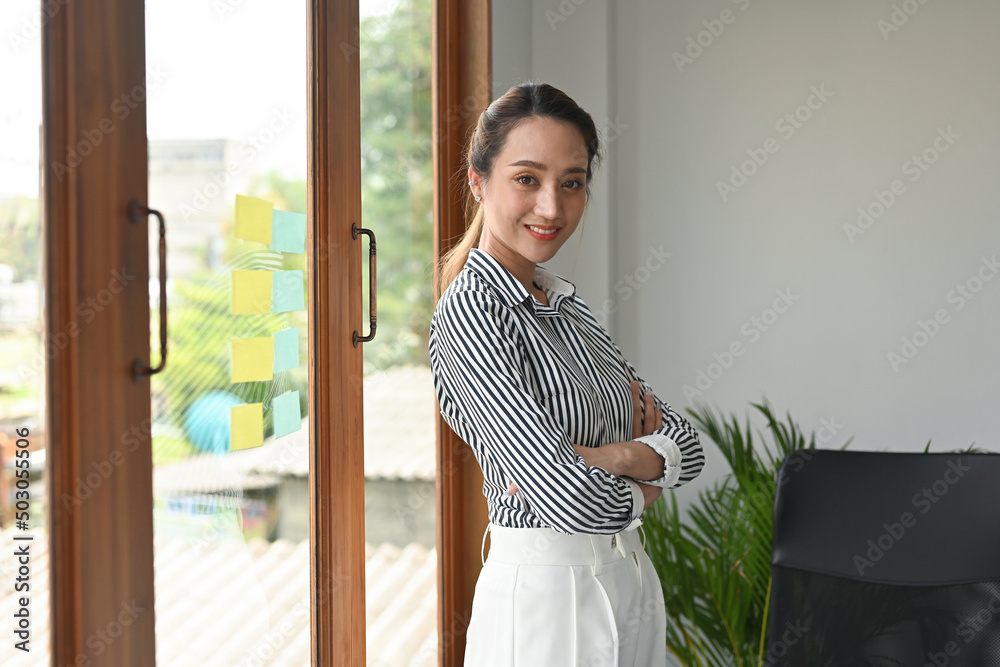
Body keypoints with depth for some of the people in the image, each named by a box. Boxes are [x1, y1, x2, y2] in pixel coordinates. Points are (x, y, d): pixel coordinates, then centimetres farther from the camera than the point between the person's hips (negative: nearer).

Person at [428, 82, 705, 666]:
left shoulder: (567, 305, 8)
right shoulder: (470, 312, -18)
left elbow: (688, 446, 4)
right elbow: (574, 503, -25)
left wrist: (615, 456, -15)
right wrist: (641, 486, -5)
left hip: (631, 585, 8)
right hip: (544, 597, -7)